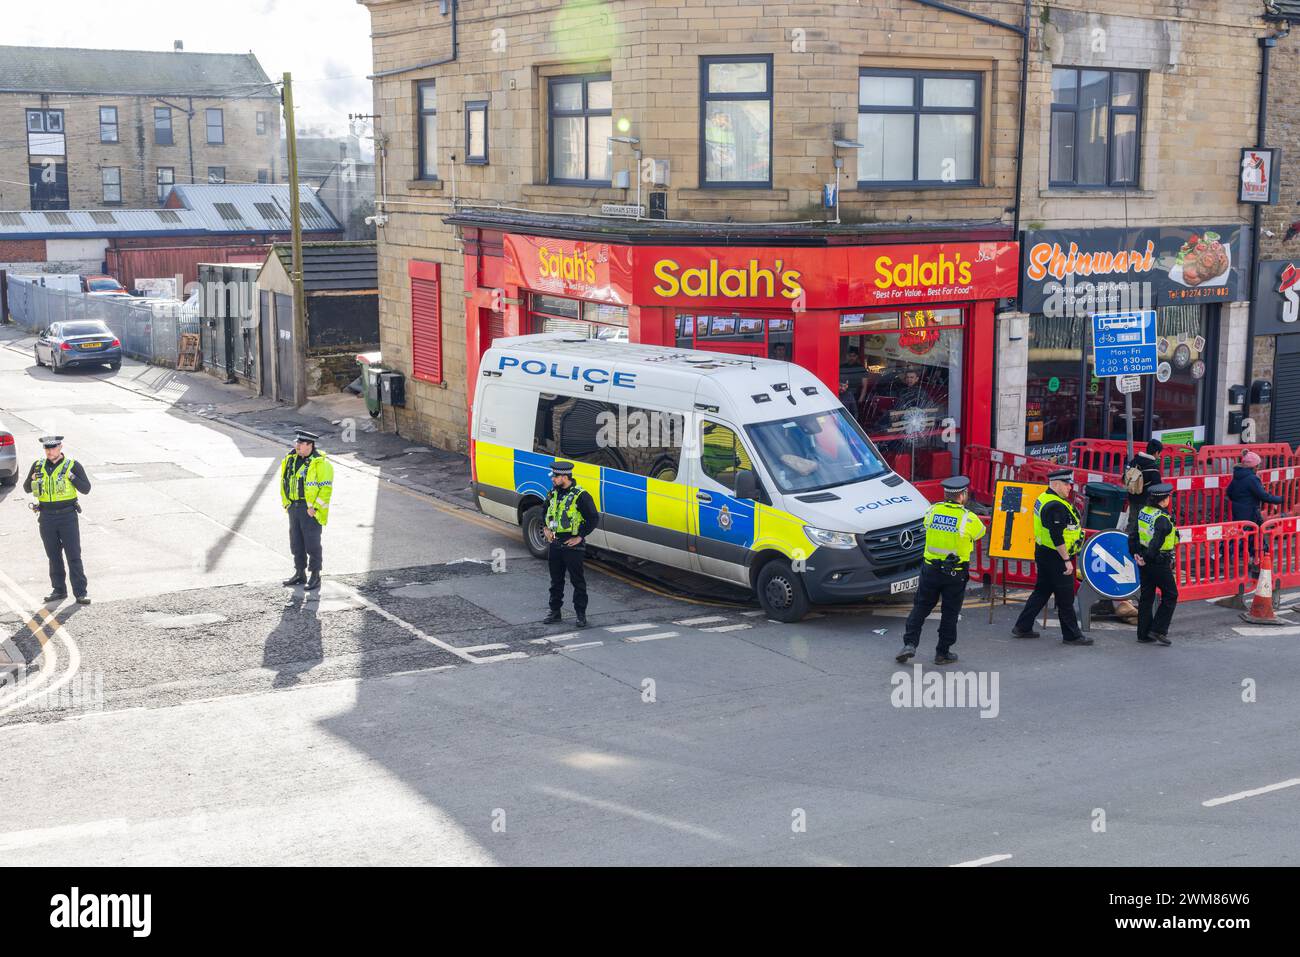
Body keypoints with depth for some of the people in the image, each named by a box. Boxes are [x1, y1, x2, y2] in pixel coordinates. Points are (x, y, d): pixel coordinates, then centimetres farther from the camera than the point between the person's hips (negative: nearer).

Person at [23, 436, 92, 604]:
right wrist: (33, 479, -9)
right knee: (53, 556, 10)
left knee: (74, 555, -4)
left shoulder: (73, 465, -4)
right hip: (46, 517, 4)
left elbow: (86, 489, -6)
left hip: (67, 516, -4)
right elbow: (26, 489, 12)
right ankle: (59, 589, 19)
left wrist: (71, 477, -21)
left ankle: (81, 592, -2)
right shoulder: (38, 465, 6)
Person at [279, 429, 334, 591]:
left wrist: (314, 508, -18)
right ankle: (300, 574, 24)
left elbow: (326, 488, -16)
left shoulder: (320, 464, -14)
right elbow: (284, 482, 18)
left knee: (312, 543, -2)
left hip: (311, 510, -7)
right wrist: (286, 503, 12)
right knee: (296, 541, 13)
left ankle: (315, 577, 7)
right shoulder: (291, 460, 8)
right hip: (294, 508, 7)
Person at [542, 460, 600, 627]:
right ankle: (555, 611, 23)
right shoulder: (553, 494, 8)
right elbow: (545, 511, 27)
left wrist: (580, 537, -14)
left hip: (572, 545, -7)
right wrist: (546, 529, 13)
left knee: (577, 581, 1)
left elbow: (594, 518, -13)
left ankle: (581, 613, 8)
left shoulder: (580, 496, -15)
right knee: (556, 580, 14)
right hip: (554, 543, 7)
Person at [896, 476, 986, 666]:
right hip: (955, 574, -2)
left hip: (930, 569, 2)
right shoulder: (969, 518, -12)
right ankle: (942, 653, 15)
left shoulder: (932, 511, -4)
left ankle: (909, 643, 2)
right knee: (950, 613, 10)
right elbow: (980, 533, 6)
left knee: (920, 608, 13)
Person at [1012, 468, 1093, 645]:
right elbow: (1057, 537, -26)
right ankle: (1072, 635, 9)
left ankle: (1022, 628, 21)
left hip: (1043, 554, 10)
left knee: (1042, 591, 17)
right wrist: (1066, 560, -23)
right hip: (1055, 557, -10)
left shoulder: (1044, 499, 10)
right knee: (1065, 597, 0)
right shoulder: (1056, 506, -22)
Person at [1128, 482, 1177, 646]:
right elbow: (1157, 542, -25)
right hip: (1160, 563, -8)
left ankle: (1144, 634, 15)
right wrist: (1147, 558, -14)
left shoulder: (1143, 512, 5)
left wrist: (1135, 553, 8)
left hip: (1145, 562, 8)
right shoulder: (1162, 518, -20)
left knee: (1146, 597, 12)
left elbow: (1133, 535, 8)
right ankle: (1158, 629, 1)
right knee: (1170, 595, 7)